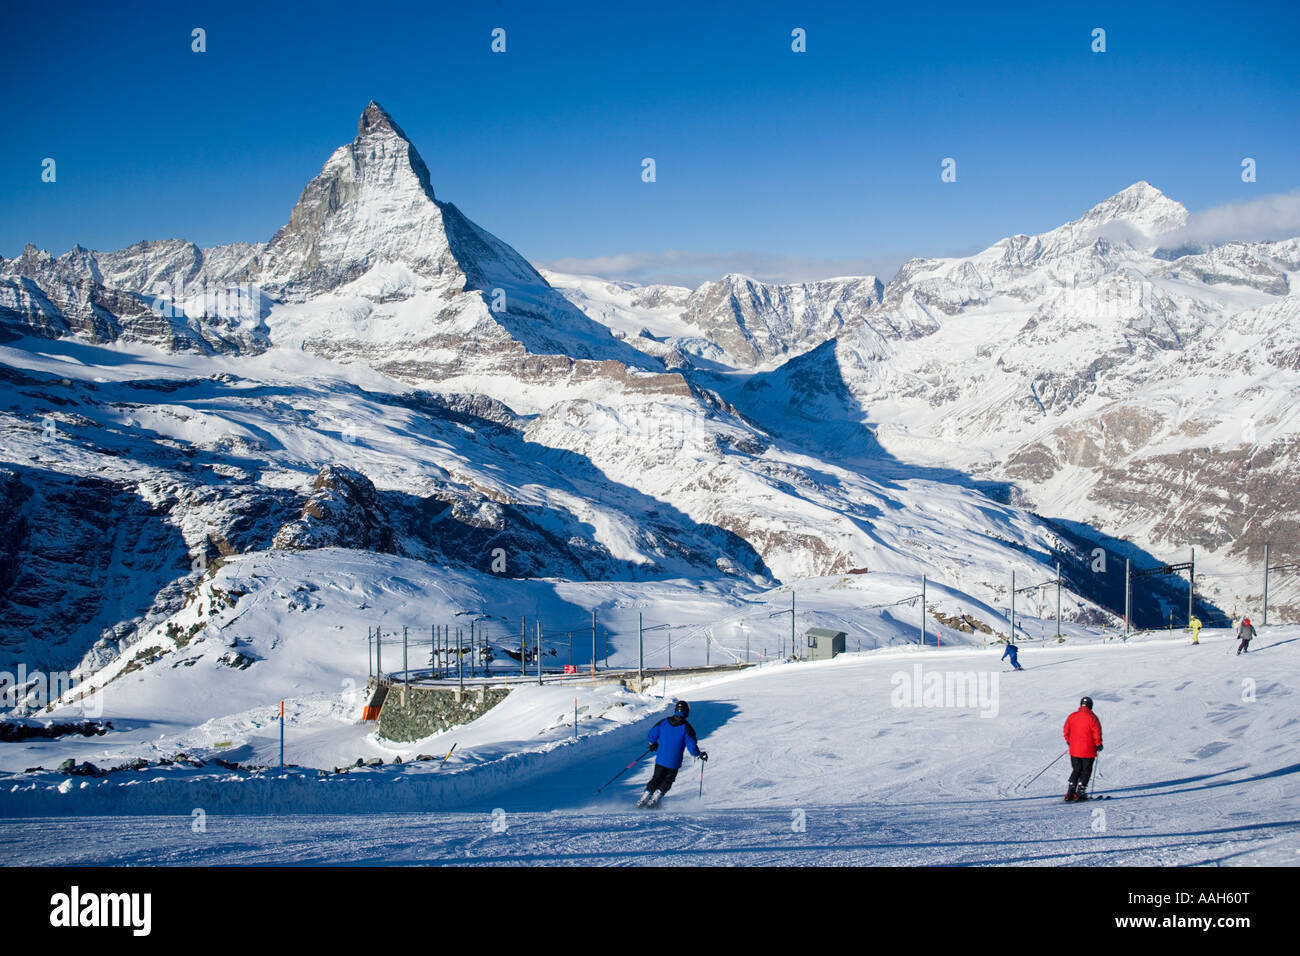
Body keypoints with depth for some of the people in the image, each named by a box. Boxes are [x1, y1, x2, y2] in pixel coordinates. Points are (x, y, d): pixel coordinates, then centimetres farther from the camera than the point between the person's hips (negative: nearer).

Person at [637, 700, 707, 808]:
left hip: (660, 759, 3)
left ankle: (643, 799, 10)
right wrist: (699, 754, 7)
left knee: (656, 779, 18)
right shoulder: (686, 727, -10)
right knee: (668, 780, 16)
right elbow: (692, 746, -12)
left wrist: (652, 744, 28)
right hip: (674, 762, -3)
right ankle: (654, 800, 3)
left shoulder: (664, 722, 0)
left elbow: (652, 735, 7)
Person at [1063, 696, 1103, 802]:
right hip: (1088, 751, -4)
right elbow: (1097, 733, -12)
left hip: (1074, 750, 4)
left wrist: (1069, 742, 22)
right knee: (1086, 771, 8)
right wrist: (1098, 745, 1)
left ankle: (1070, 793, 7)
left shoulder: (1071, 716, 1)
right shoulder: (1092, 717, -12)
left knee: (1076, 770, 15)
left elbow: (1066, 731, 8)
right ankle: (1080, 793, 1)